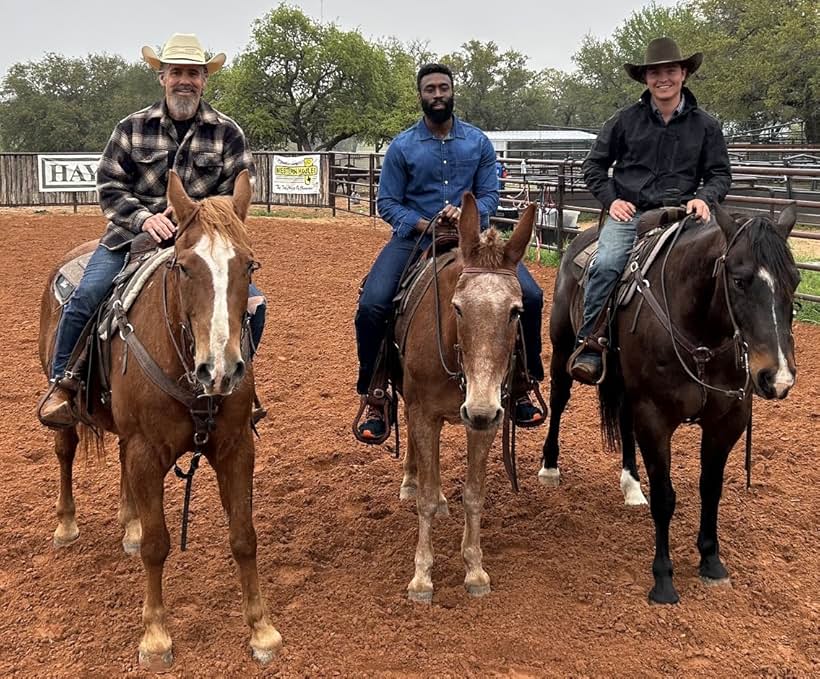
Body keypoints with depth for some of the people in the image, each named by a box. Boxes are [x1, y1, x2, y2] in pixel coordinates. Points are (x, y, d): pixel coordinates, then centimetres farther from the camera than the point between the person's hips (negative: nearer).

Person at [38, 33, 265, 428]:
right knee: (85, 297, -21)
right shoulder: (132, 128, 5)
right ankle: (61, 386, 1)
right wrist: (144, 218, -17)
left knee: (252, 302, -15)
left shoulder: (227, 133, 3)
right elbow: (110, 187, 2)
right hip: (133, 234, 0)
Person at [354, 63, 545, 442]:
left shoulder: (478, 142, 6)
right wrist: (424, 225, -17)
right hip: (414, 236, -1)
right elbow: (387, 203, -1)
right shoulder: (402, 147, 1)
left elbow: (489, 195, 4)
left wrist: (465, 215, -18)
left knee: (530, 295, -15)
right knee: (371, 305, -24)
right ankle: (372, 397, -5)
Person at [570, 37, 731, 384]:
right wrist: (610, 199, 0)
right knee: (606, 264, -29)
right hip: (628, 213, -1)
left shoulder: (705, 125, 11)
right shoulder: (625, 119, 9)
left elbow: (720, 173, 16)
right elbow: (593, 164, 16)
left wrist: (704, 198, -6)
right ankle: (589, 348, -23)